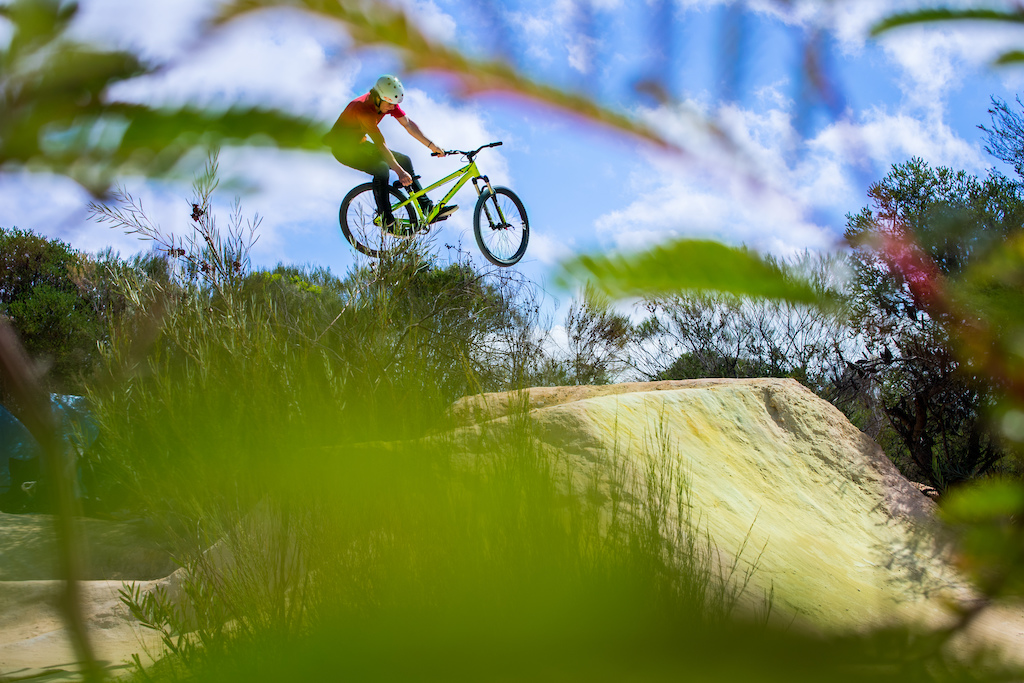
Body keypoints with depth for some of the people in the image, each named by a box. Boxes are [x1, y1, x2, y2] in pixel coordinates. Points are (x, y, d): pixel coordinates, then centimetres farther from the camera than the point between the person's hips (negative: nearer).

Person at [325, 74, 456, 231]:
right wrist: (400, 172, -34)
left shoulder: (389, 102, -11)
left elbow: (408, 124, -6)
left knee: (404, 160, 0)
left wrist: (431, 146, -12)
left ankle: (428, 210, 3)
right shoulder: (363, 108, -34)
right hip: (343, 147, -9)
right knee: (381, 168, -30)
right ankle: (388, 222, -22)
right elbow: (380, 145, -34)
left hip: (359, 143, 9)